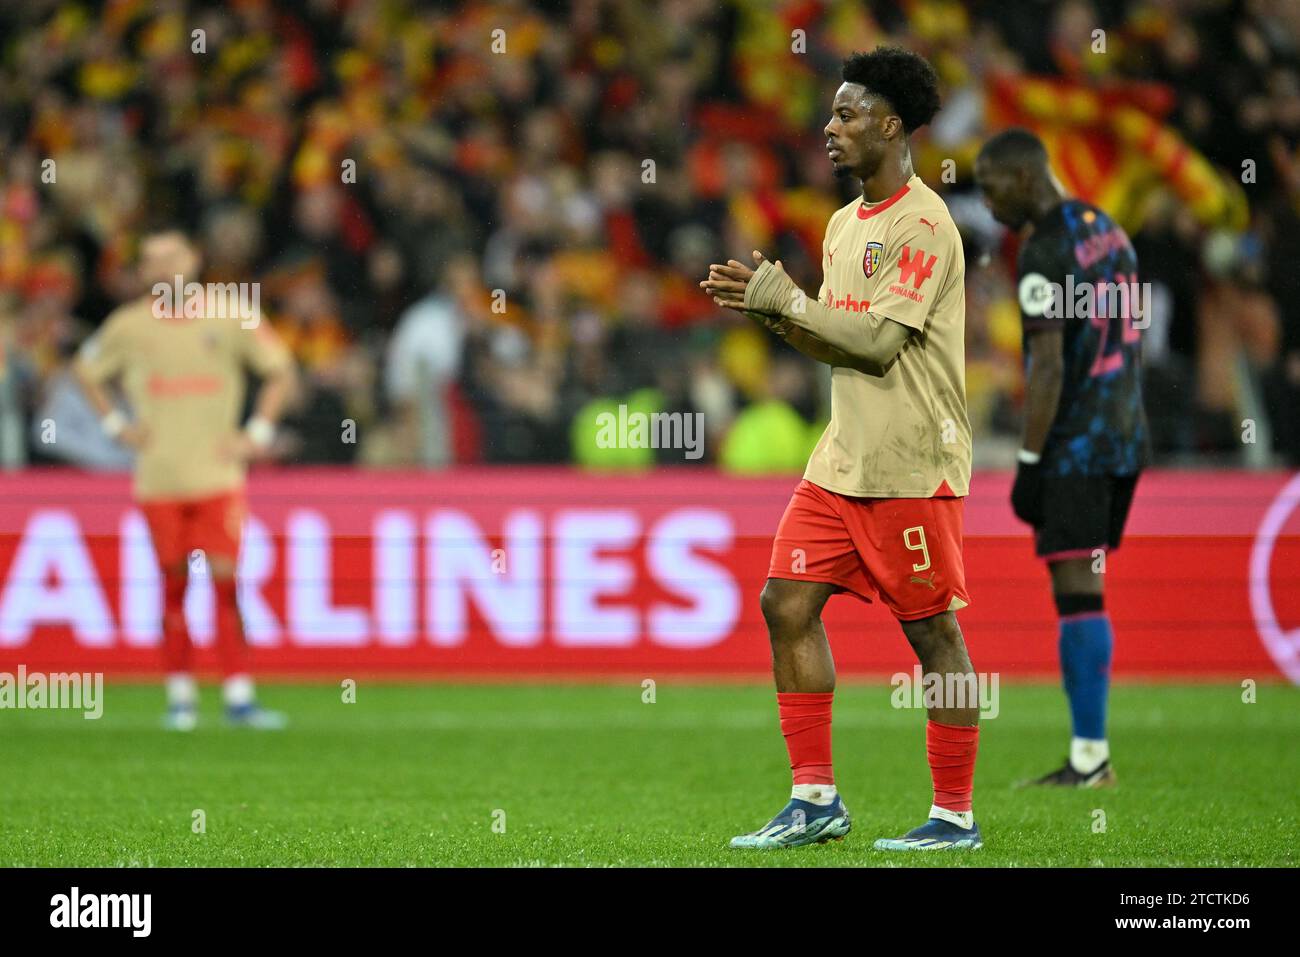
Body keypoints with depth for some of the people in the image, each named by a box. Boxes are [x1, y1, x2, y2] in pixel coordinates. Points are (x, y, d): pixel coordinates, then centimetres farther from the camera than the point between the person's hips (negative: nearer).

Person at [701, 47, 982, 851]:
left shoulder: (922, 224, -13)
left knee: (933, 631, -3)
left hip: (913, 467, -9)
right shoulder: (846, 223, 16)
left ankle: (956, 816, 3)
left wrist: (785, 299, -12)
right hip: (842, 459, 9)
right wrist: (769, 308, 2)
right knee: (788, 603, 4)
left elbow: (878, 341, -18)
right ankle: (816, 800, 10)